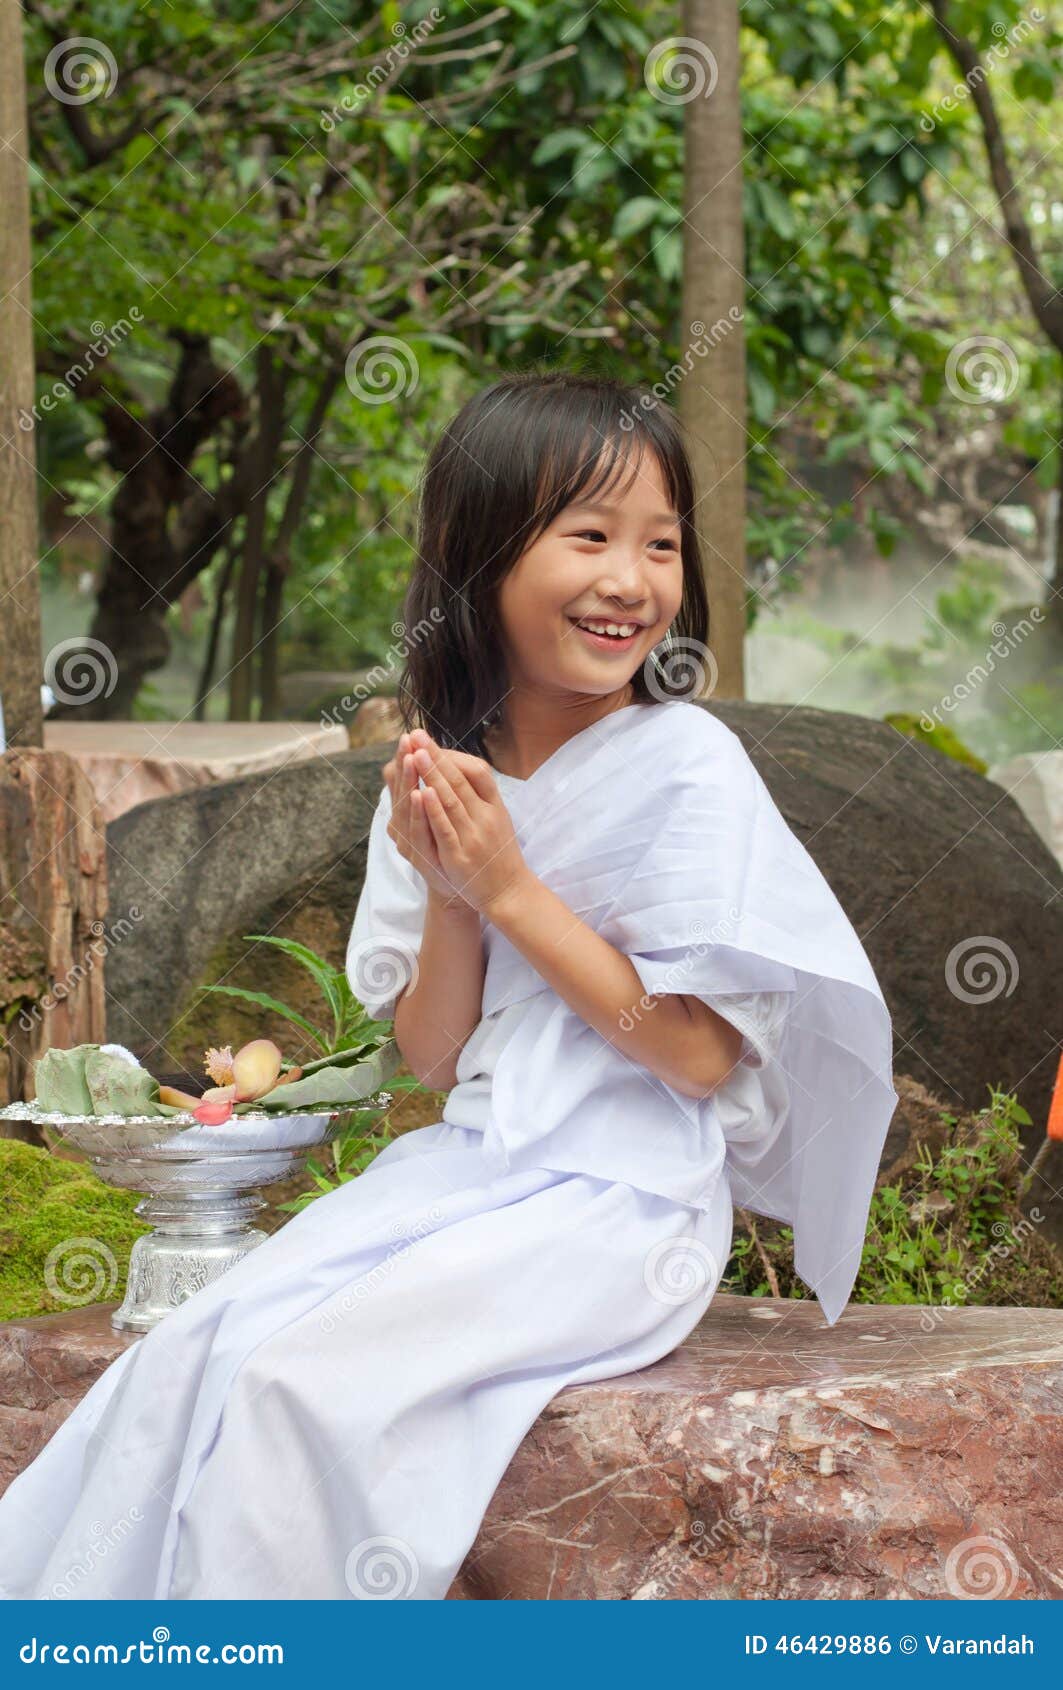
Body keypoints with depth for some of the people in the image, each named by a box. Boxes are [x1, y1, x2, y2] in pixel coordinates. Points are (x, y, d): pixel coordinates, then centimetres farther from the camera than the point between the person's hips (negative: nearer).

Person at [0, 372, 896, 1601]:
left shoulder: (686, 766, -10)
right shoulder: (446, 780, 7)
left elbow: (698, 1056, -14)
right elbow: (433, 1055, 8)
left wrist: (509, 888, -15)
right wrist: (448, 896, -11)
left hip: (620, 1204, -6)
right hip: (463, 1169, 6)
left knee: (309, 1382, -22)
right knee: (195, 1351, -11)